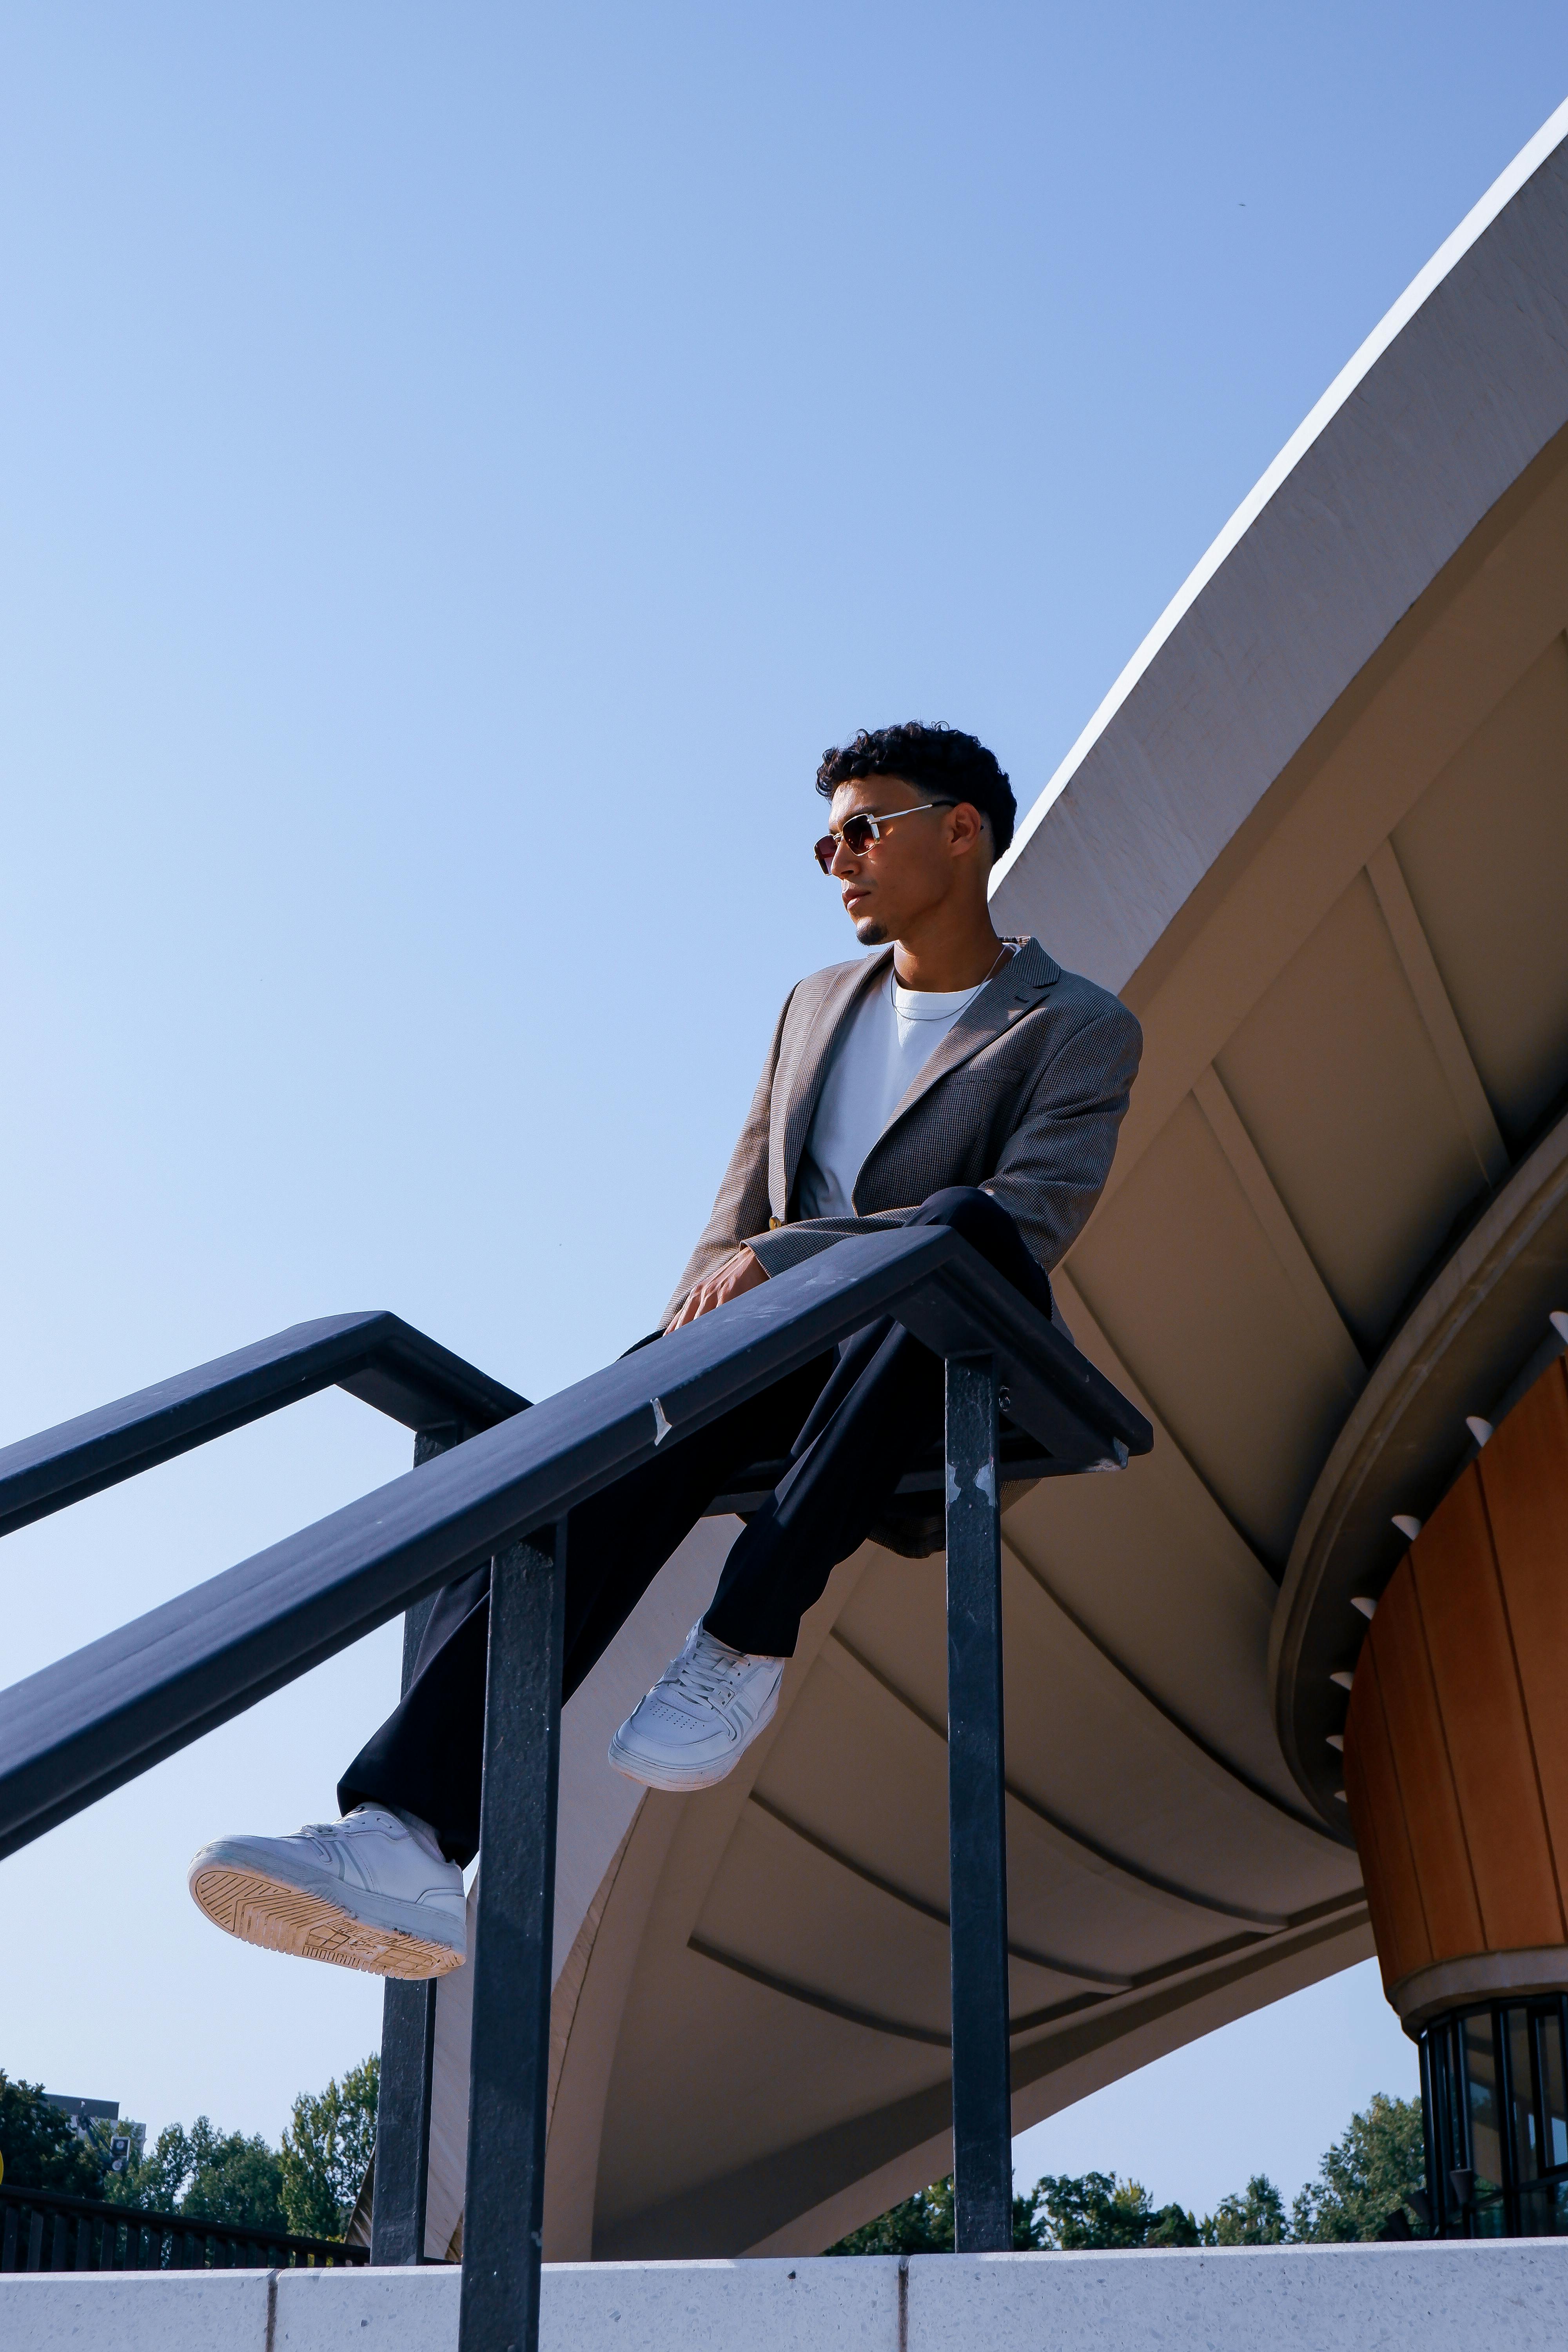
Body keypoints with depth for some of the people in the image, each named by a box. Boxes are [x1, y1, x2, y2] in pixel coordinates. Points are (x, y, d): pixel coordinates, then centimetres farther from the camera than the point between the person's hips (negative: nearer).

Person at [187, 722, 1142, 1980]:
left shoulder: (1081, 1029, 1)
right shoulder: (818, 1003, 21)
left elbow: (1026, 1225, -16)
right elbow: (742, 1208, 18)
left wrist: (781, 1260, -24)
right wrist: (699, 1325, -5)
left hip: (951, 1371, -4)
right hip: (787, 1361, 4)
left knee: (970, 1222, -38)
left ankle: (748, 1639, -38)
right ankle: (410, 1841, -44)